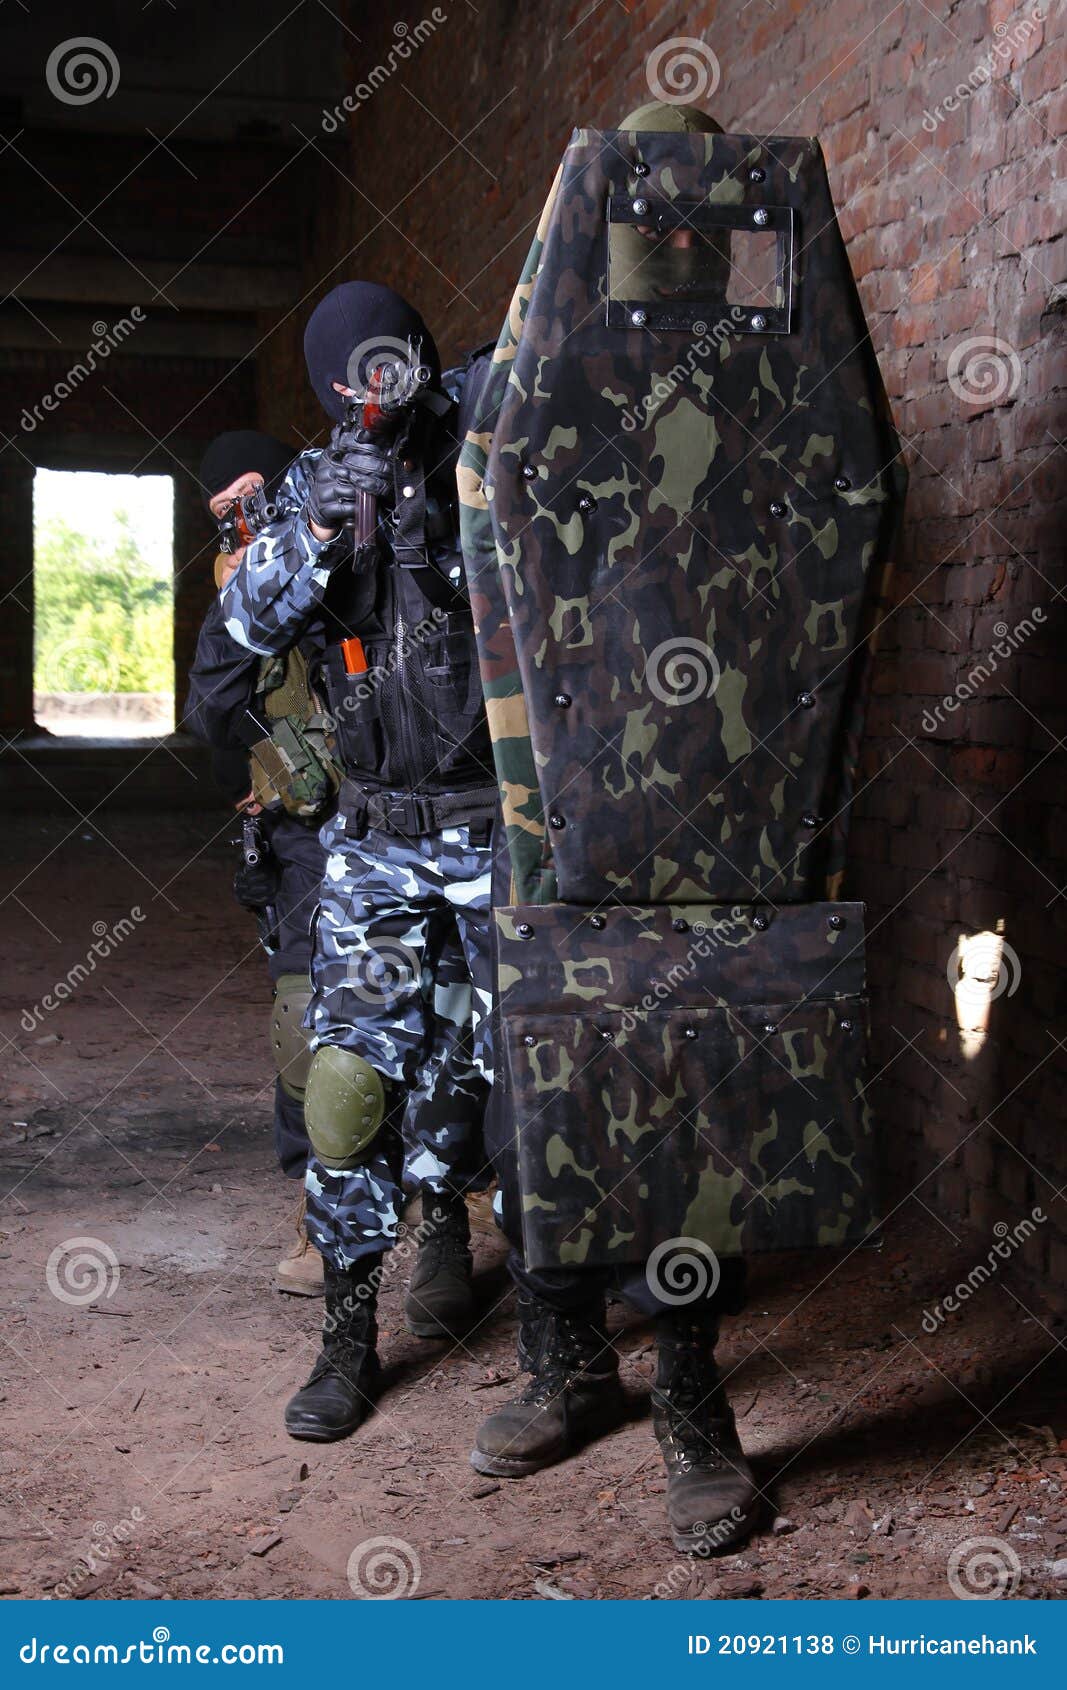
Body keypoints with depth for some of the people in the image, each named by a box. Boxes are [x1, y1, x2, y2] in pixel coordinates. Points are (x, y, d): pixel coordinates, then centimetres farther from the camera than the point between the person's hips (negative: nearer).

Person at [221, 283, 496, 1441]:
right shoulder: (320, 480, 2)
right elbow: (251, 627, -7)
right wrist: (312, 535, -25)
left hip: (498, 833, -2)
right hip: (376, 839, 2)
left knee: (466, 1068, 8)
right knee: (352, 1073, -5)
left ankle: (444, 1217, 39)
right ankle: (348, 1335, 7)